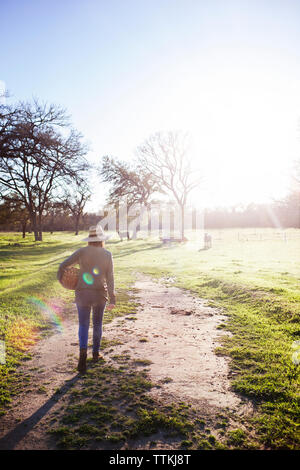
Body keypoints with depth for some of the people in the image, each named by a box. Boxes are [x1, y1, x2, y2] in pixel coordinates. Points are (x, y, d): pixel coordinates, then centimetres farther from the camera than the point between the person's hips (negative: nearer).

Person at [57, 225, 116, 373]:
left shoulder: (82, 252, -6)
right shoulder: (107, 254, -4)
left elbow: (63, 265, -6)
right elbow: (110, 278, -7)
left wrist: (61, 279, 14)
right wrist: (112, 299, -6)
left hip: (83, 293, -1)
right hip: (100, 294, 1)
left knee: (83, 325, 9)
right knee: (97, 324, 21)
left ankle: (83, 351, -14)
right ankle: (95, 353, 32)